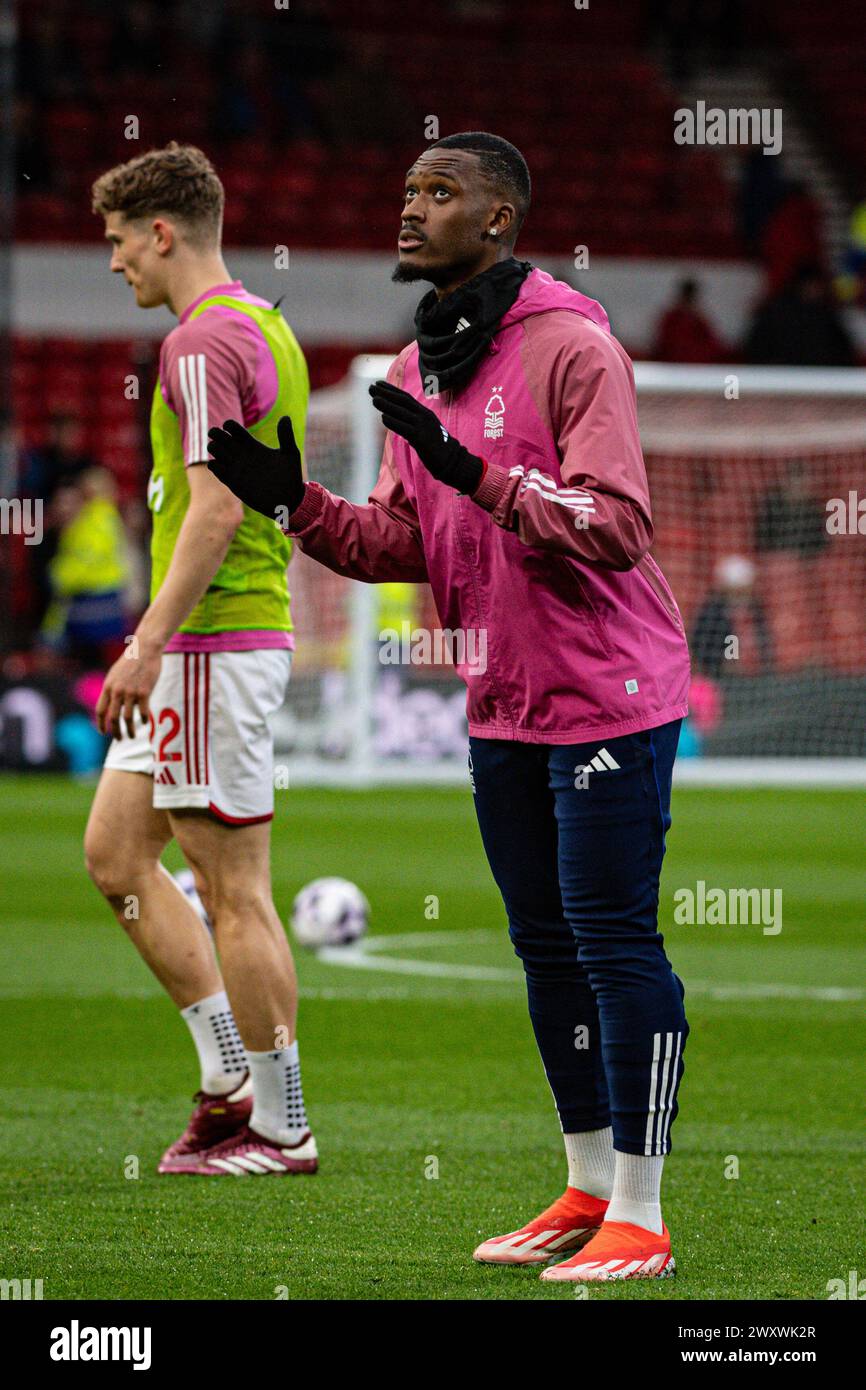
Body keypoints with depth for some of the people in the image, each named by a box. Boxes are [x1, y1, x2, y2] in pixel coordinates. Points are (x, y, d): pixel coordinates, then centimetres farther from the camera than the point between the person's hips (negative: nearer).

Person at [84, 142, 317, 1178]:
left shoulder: (204, 342, -15)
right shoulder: (261, 326, 17)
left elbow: (216, 510, -23)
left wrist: (149, 645, -24)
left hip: (213, 644, -10)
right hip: (218, 643, 10)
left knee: (235, 890, -5)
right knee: (115, 852, 13)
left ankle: (281, 1127, 0)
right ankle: (232, 1077, 14)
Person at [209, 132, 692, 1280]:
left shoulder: (572, 348, -14)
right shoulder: (419, 365, 12)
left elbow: (617, 526, -22)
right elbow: (402, 542, 11)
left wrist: (471, 470, -29)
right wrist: (294, 501, -5)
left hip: (606, 699, -8)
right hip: (500, 706, 8)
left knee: (615, 945, -7)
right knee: (549, 948, 13)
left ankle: (639, 1221, -3)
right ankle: (588, 1193, 23)